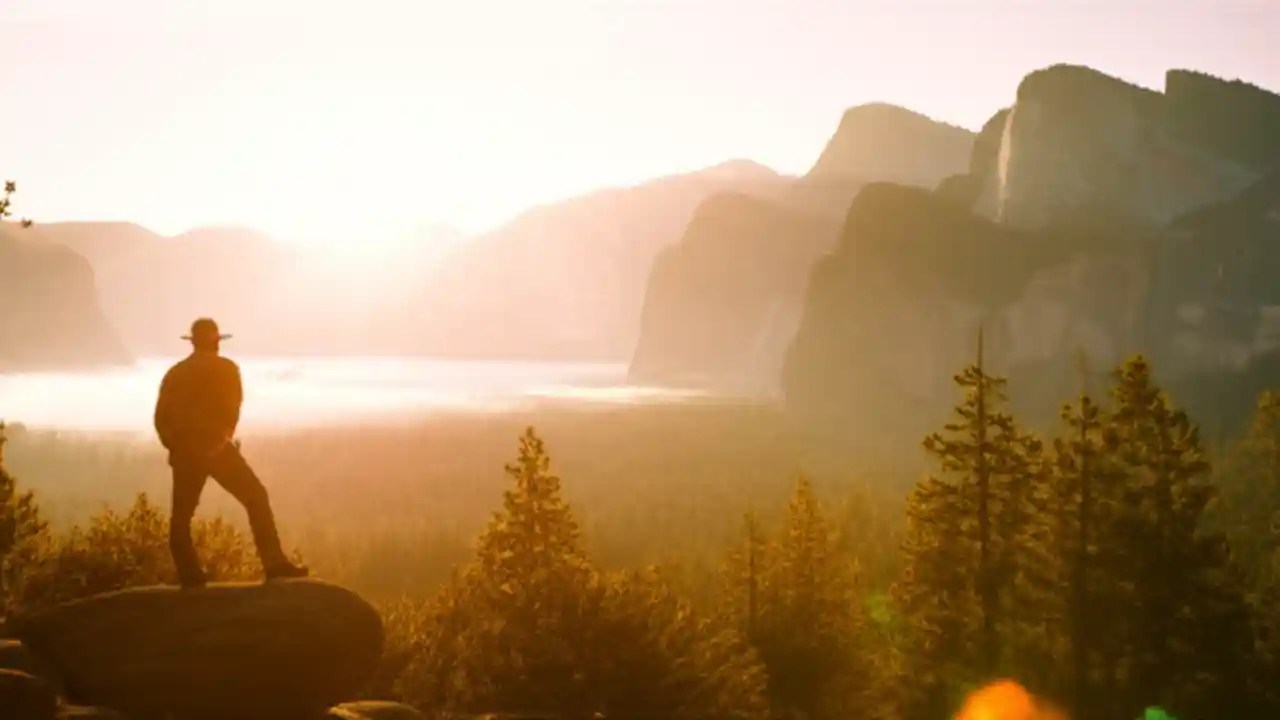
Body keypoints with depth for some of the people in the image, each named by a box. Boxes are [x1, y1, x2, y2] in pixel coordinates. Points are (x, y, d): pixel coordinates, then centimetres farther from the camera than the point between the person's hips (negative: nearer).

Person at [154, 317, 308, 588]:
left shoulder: (175, 374, 14)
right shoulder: (226, 368, 3)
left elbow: (161, 416, 9)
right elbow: (231, 408, -7)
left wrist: (176, 446, 16)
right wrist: (225, 435, 4)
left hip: (184, 451, 4)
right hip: (215, 447, -4)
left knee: (181, 515, 12)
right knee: (256, 498, 0)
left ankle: (190, 575, 3)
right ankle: (275, 564, -9)